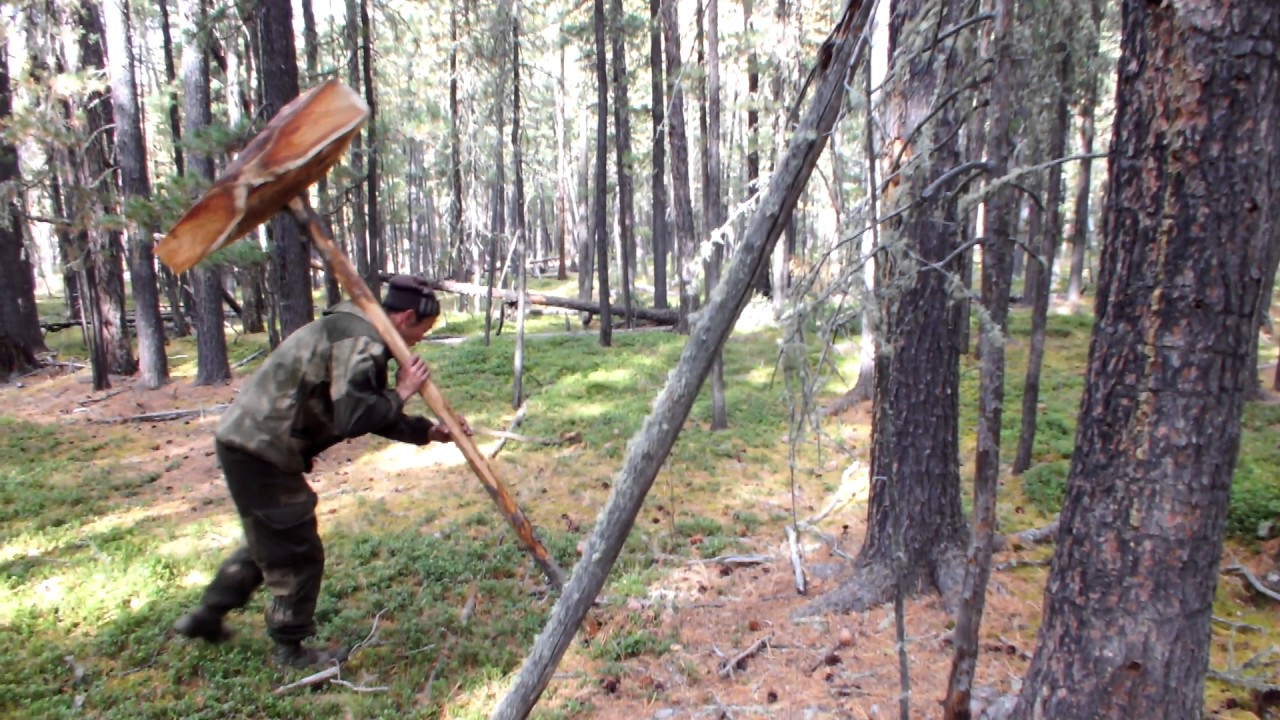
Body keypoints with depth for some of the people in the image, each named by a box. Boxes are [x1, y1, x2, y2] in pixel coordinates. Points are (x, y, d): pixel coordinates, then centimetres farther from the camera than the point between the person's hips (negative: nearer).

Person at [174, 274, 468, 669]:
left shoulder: (354, 332, 15)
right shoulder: (360, 341, -19)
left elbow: (371, 412, 19)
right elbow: (352, 418, -29)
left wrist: (427, 431, 14)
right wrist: (400, 394, -14)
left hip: (246, 441, 10)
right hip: (261, 451, -10)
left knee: (268, 541, 27)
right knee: (297, 554, 4)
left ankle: (206, 616, 41)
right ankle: (290, 649, 21)